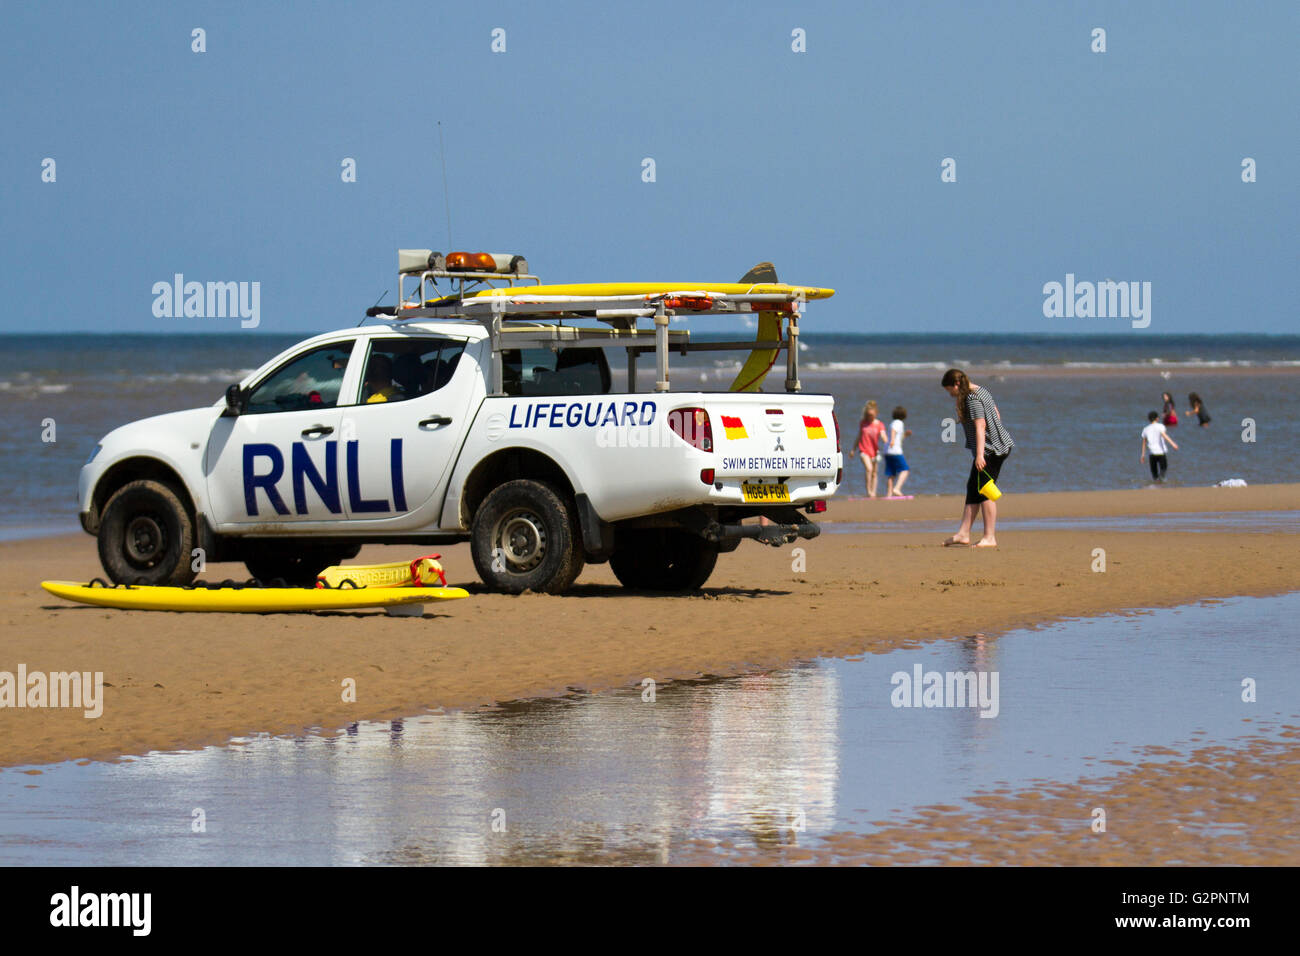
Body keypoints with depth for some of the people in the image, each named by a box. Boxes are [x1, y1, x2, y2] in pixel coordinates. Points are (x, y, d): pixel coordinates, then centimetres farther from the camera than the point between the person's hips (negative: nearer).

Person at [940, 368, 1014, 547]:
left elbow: (980, 426, -24)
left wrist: (980, 455, -28)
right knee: (973, 488, 12)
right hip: (998, 446, 11)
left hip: (990, 450, -11)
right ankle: (963, 534, 13)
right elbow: (997, 415, 23)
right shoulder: (982, 391, 14)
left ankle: (990, 537, -5)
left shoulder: (972, 400, -17)